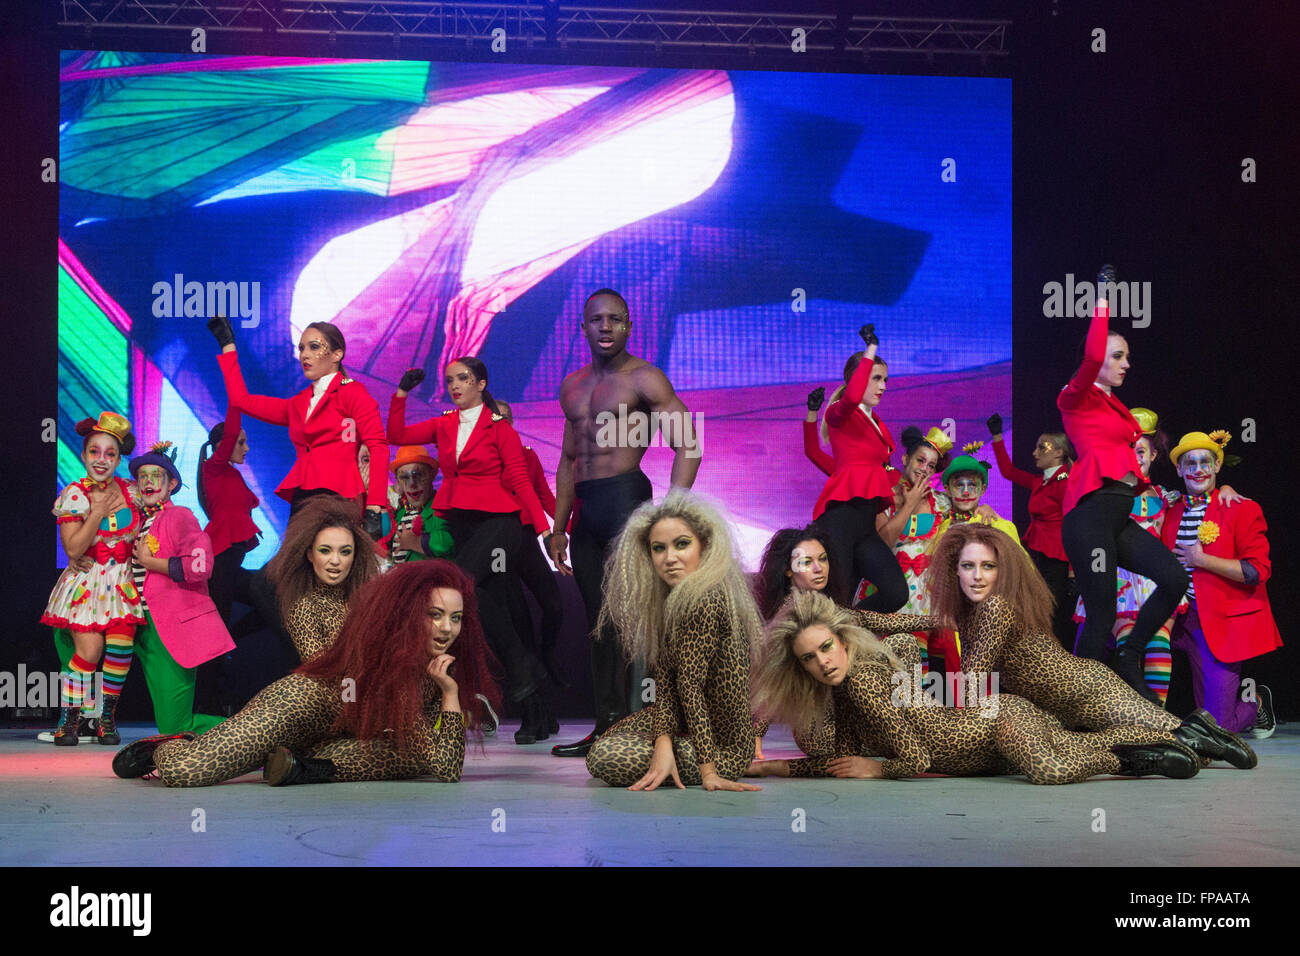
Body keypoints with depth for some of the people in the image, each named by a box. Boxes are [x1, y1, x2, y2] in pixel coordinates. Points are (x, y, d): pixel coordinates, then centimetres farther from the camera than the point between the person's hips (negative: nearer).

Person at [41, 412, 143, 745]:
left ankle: (107, 715, 4)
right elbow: (73, 549, -13)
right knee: (89, 649, -15)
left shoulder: (130, 491, 4)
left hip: (122, 583, 3)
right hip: (86, 582, -3)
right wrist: (97, 512, -15)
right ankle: (68, 717, 1)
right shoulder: (73, 495, -6)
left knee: (120, 646, -12)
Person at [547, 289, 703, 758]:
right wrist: (558, 527, 18)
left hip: (624, 497, -7)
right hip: (586, 509, 7)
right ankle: (607, 725, 12)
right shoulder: (572, 386, 18)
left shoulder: (644, 379, -3)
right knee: (598, 622, 7)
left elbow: (688, 447, -10)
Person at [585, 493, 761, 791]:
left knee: (604, 758, -10)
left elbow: (691, 681, -26)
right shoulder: (671, 600, 4)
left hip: (721, 745, -10)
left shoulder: (705, 601, -25)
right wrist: (663, 742, -20)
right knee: (608, 738, 23)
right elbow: (664, 679, -5)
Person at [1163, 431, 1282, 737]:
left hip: (1227, 622, -5)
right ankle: (1248, 699, 37)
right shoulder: (1172, 513, 10)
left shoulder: (1241, 509, -6)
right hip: (1191, 623, 6)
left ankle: (1258, 702, 23)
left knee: (1218, 726, -8)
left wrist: (1202, 560, -15)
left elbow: (1258, 571, -15)